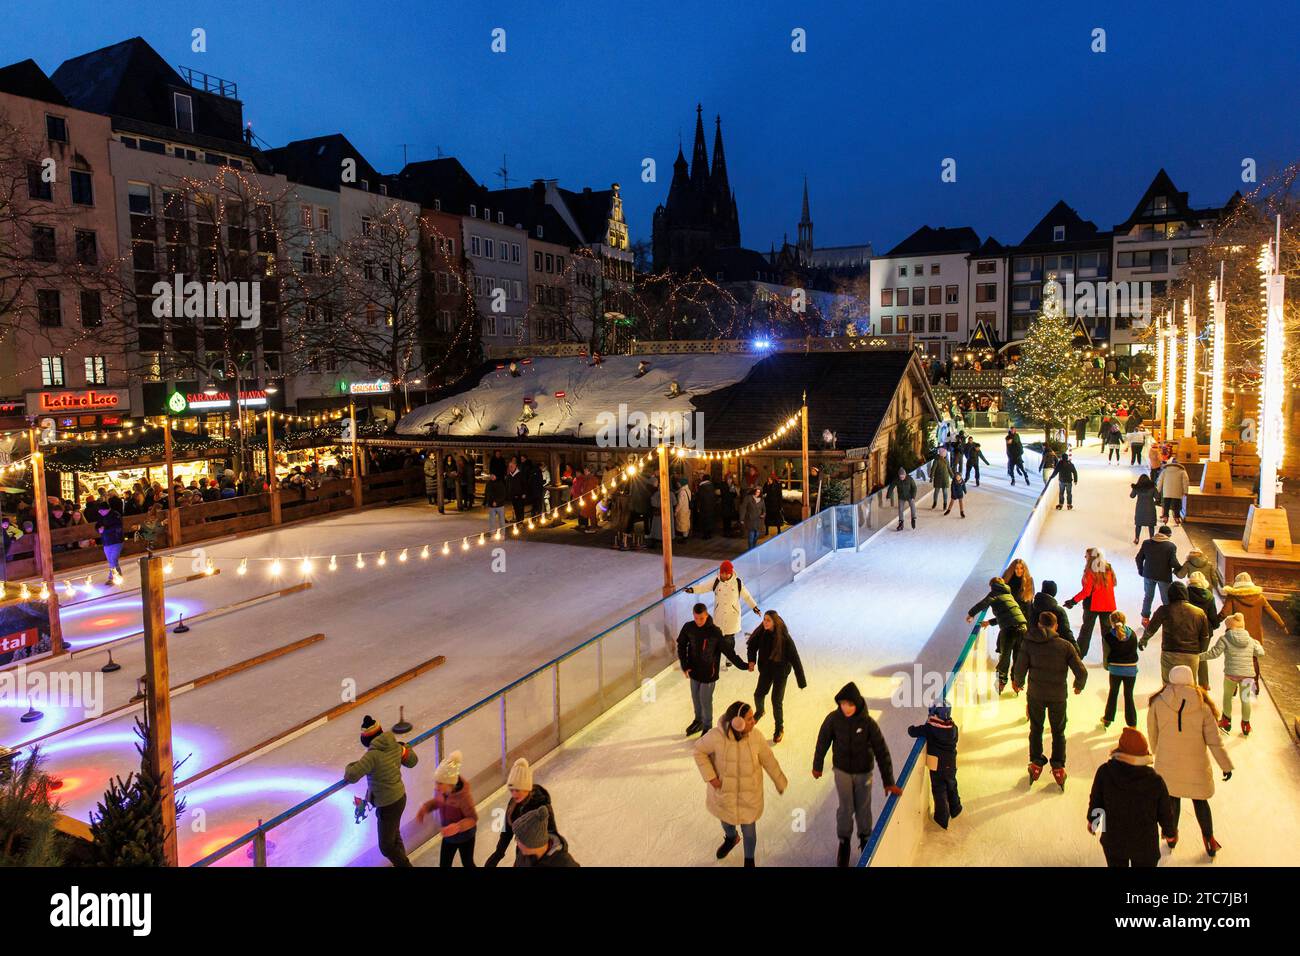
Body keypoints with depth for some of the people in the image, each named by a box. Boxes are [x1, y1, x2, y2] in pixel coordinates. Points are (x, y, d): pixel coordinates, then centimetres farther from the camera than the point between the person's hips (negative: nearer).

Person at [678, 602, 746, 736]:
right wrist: (684, 665, -4)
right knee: (695, 698, 20)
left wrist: (742, 665, -20)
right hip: (694, 670, 4)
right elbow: (681, 645, 2)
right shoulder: (688, 627, -11)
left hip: (708, 672, -4)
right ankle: (698, 721, 44)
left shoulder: (714, 632, -22)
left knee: (705, 701, 4)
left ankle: (707, 728, 25)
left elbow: (728, 650, -18)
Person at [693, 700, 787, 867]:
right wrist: (710, 776, -16)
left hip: (749, 793, 0)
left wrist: (780, 782, 5)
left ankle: (749, 859, 43)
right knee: (726, 818, 28)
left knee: (749, 829, 13)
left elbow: (768, 760, -7)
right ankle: (731, 838, 64)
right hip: (723, 790, 0)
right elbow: (700, 750, -12)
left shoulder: (756, 736, -23)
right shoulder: (717, 736, -29)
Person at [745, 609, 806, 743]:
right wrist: (752, 660, -18)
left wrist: (801, 681, -20)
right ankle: (759, 712, 50)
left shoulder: (785, 638, -27)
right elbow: (752, 646, 2)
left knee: (776, 701, 1)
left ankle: (779, 729, 26)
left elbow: (795, 660, -22)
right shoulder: (761, 633, -16)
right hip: (766, 669, 4)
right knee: (759, 694, 13)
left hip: (781, 672, -4)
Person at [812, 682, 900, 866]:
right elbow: (823, 742, -5)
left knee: (863, 807, 15)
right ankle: (844, 842, 29)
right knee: (845, 808, 6)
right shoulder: (833, 719, -21)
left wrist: (888, 781, -18)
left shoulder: (868, 723, -24)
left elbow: (882, 752, -19)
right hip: (842, 770, 0)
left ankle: (865, 838, 40)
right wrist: (817, 766, 6)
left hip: (864, 771, 0)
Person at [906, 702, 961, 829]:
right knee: (952, 787, 26)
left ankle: (942, 820, 15)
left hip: (936, 766, -4)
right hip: (951, 765, 4)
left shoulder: (930, 728, -21)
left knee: (939, 792, 8)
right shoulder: (953, 728, -10)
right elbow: (954, 741, 7)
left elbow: (911, 731, -18)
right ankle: (955, 810, 45)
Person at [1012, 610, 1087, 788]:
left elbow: (1019, 669, -9)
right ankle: (1058, 768, 22)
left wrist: (1018, 683, 12)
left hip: (1035, 694, 0)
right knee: (1058, 732, 17)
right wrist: (1079, 686, 12)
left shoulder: (1028, 643, -8)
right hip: (1058, 696, 0)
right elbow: (1082, 671, -9)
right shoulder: (1065, 645, -9)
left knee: (1036, 729, 19)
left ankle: (1036, 764, 26)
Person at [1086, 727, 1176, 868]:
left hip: (1113, 842, 1)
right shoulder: (1155, 781, -24)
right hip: (1145, 845, -1)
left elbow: (1096, 801, -8)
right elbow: (1165, 813, -9)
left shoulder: (1104, 772, -23)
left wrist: (1092, 820, 14)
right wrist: (1171, 832, 14)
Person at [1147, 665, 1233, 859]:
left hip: (1167, 761, 0)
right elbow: (1214, 739, -7)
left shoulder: (1158, 703, -11)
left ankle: (1171, 835, 32)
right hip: (1196, 763, 0)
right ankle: (1209, 841, 28)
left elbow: (1152, 734, 1)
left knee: (1171, 797, 16)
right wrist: (1226, 765, 3)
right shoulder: (1202, 705, -11)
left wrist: (1156, 752, 19)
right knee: (1200, 800, 17)